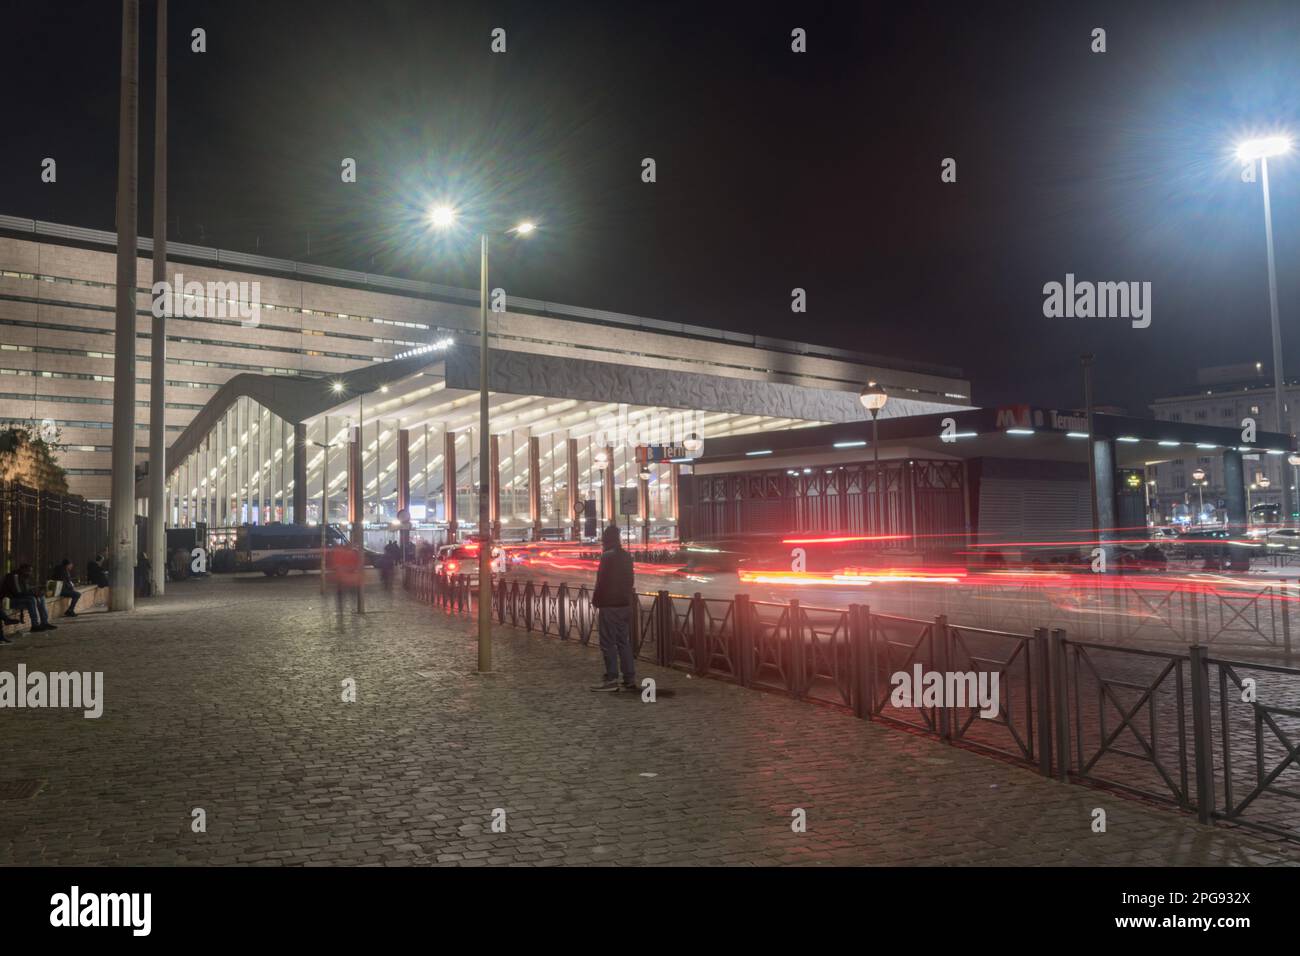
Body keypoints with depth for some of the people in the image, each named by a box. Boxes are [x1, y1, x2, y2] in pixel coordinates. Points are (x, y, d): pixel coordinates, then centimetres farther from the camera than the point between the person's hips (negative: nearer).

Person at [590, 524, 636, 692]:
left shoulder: (607, 557, -13)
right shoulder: (626, 556, 10)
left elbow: (601, 582, -15)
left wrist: (595, 601, -4)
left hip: (609, 605, -8)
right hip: (625, 603, 8)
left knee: (608, 643, -2)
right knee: (624, 642, 12)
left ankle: (611, 679, -1)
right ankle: (629, 679, 13)